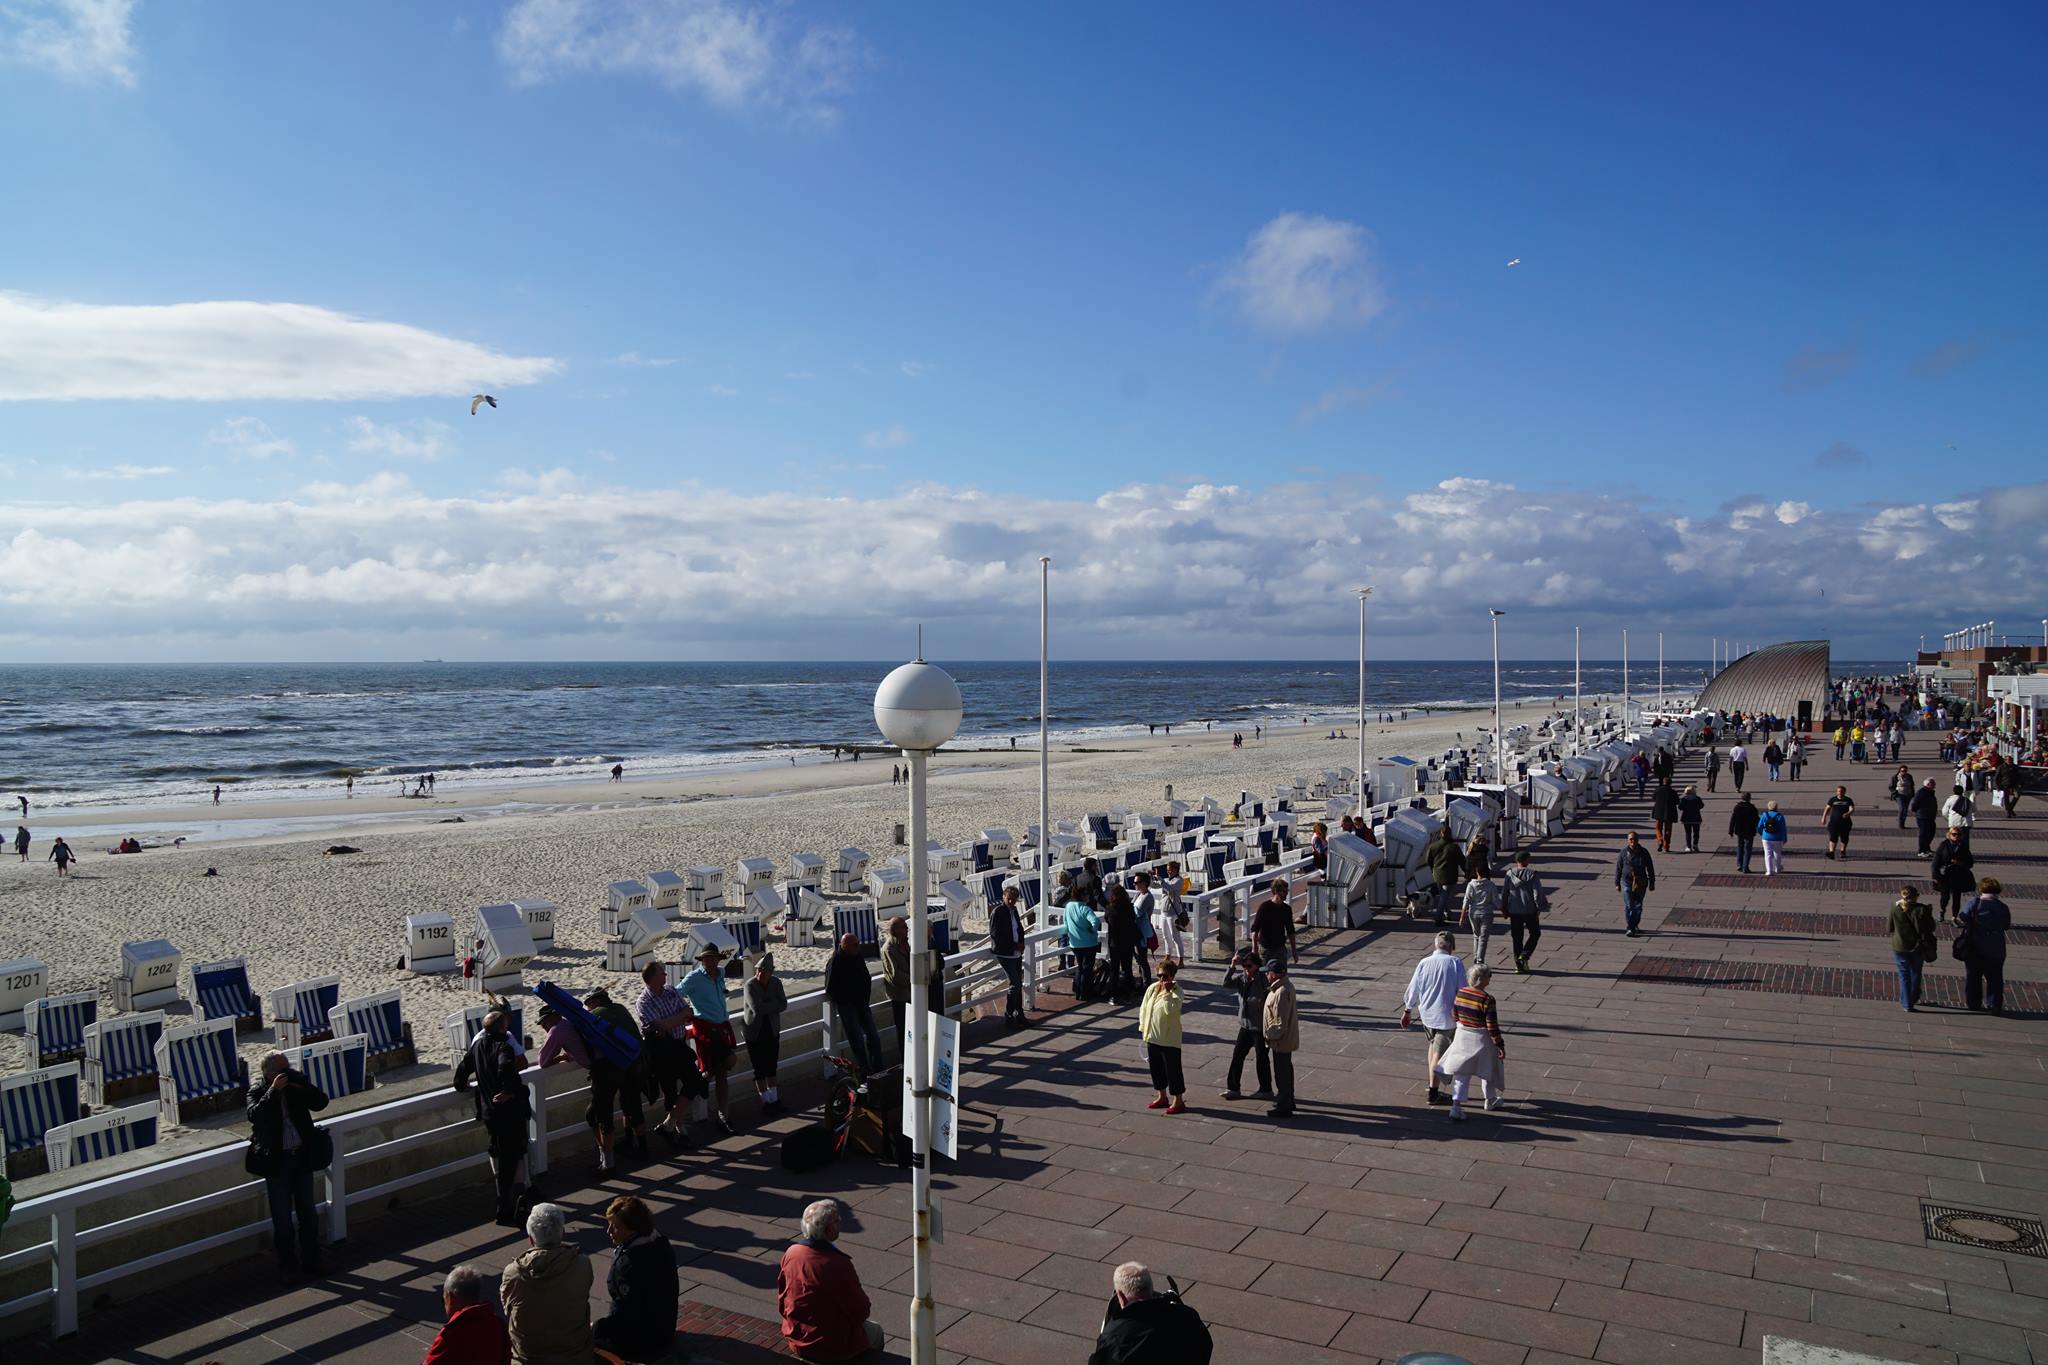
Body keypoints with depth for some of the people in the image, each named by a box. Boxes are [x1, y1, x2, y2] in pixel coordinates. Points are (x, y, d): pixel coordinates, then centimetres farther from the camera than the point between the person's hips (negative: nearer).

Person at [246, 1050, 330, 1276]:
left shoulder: (297, 1083, 1)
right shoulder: (257, 1092, -7)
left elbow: (321, 1102, -5)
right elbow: (255, 1115, -25)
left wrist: (301, 1085, -17)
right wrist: (274, 1090, -29)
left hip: (302, 1156, 3)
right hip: (277, 1160, -3)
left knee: (307, 1211, 11)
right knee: (282, 1216, 6)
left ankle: (311, 1260, 22)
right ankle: (287, 1262, 22)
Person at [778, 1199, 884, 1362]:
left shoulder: (790, 1253, -10)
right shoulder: (838, 1264, -27)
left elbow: (781, 1300, 5)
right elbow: (860, 1310, -15)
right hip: (833, 1348, -6)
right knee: (875, 1330, 21)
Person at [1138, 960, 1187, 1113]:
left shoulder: (1176, 991, -14)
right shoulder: (1152, 988, 3)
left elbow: (1170, 1010, -29)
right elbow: (1143, 1008, 10)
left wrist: (1166, 992, -26)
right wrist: (1143, 1027, 9)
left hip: (1169, 1038, -6)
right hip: (1152, 1037, 6)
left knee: (1172, 1069, 0)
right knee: (1156, 1067, 16)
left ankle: (1179, 1101, 11)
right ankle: (1162, 1097, 32)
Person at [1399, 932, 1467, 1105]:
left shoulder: (1424, 963, 0)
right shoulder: (1455, 963, -10)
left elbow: (1413, 989, 5)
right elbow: (1462, 990, -9)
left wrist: (1407, 1011, 17)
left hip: (1427, 1013, 4)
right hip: (1446, 1016, -4)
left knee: (1433, 1045, 23)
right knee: (1439, 1053, 1)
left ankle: (1433, 1084, 26)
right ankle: (1433, 1093, 4)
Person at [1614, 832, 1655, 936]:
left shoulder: (1644, 852, -1)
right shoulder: (1624, 852, -3)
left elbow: (1650, 868, 6)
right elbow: (1618, 868, 4)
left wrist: (1652, 883, 6)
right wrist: (1617, 883, 5)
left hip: (1641, 883, 1)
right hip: (1627, 882, -1)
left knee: (1638, 906, 11)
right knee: (1628, 906, -9)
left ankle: (1635, 925, 30)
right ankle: (1630, 929, -8)